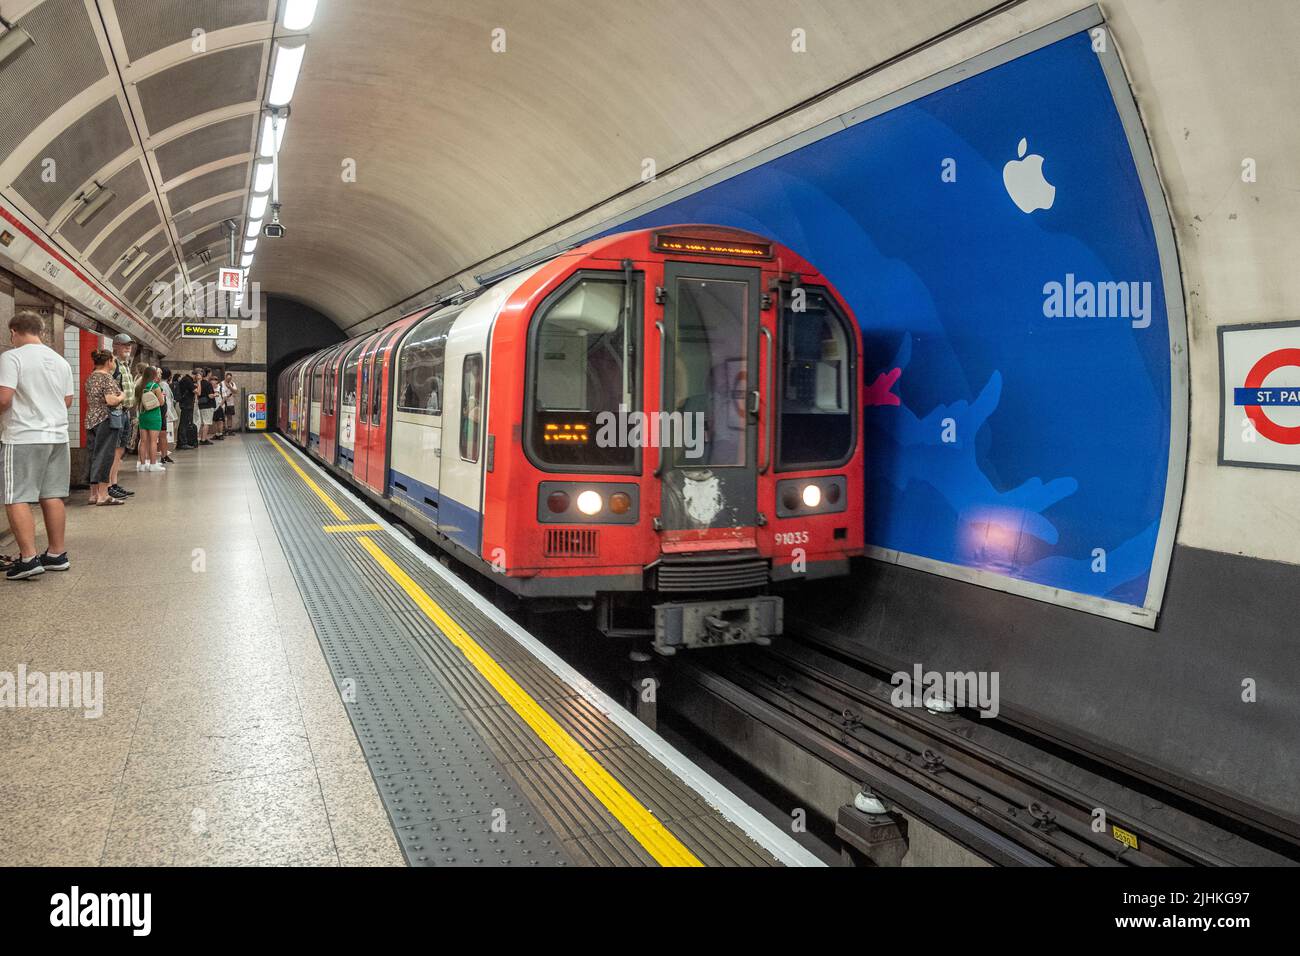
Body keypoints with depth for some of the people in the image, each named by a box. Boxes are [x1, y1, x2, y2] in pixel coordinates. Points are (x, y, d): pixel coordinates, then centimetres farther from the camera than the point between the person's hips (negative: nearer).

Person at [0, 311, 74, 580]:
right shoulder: (61, 361, 12)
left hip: (23, 438, -6)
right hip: (57, 436, 7)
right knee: (52, 496, 11)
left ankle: (29, 558, -7)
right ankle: (57, 553, 16)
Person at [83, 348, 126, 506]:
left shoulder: (90, 378, 14)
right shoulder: (106, 377, -12)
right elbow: (111, 400, -22)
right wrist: (121, 396, -3)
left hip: (91, 420, 9)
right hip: (106, 420, -9)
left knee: (94, 456, 11)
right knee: (105, 456, -7)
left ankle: (94, 494, 16)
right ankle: (103, 495, -7)